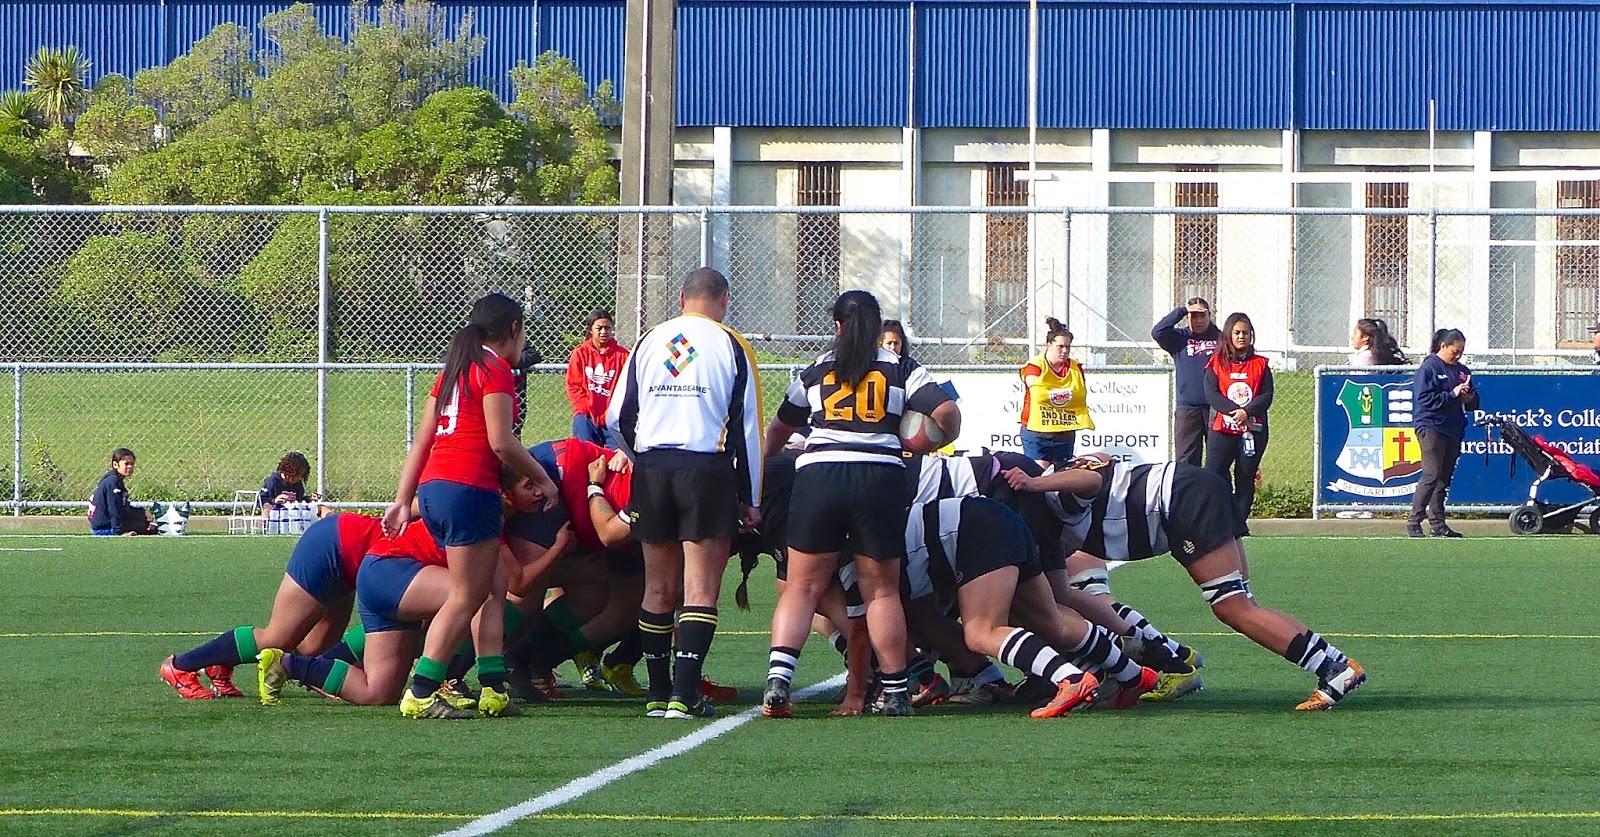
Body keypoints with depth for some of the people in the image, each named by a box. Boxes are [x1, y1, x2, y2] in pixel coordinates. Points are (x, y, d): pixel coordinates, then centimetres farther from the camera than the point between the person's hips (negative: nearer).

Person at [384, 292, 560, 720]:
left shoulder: (453, 369, 20)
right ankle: (421, 693, -11)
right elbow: (501, 441, -12)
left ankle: (493, 688, 7)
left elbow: (421, 440, 18)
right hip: (470, 487, -9)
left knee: (492, 590, 13)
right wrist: (542, 479, 1)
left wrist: (402, 501, 17)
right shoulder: (495, 369, -4)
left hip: (432, 486, 9)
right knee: (465, 598, -5)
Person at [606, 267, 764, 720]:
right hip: (708, 470, -3)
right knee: (701, 587, -5)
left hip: (651, 469, 3)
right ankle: (684, 694, -15)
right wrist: (750, 499, 5)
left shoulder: (649, 341, 11)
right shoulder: (731, 346, 2)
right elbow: (747, 428, 0)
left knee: (659, 586, 12)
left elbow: (616, 418, 13)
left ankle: (658, 694, 15)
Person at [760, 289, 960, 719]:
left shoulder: (816, 372, 18)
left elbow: (779, 430, 30)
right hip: (880, 475, 0)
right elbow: (946, 412, 0)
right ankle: (895, 693, 9)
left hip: (818, 473, 1)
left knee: (802, 587, 3)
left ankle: (778, 676, -16)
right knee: (882, 590, 8)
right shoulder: (902, 370, 13)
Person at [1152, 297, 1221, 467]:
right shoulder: (1180, 338, 9)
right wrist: (1182, 310, -7)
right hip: (1187, 409, 0)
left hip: (1216, 408, 0)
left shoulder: (1221, 338, 8)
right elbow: (1157, 332, -8)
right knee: (1186, 461, -2)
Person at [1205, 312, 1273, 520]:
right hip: (1222, 429, -1)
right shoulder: (1217, 363, 6)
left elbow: (1267, 395, 0)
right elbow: (1211, 394, -5)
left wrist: (1246, 412, -17)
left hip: (1253, 431, 2)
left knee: (1245, 482, 4)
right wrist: (1235, 411, -18)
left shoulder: (1260, 364, 9)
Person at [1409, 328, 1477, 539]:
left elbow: (1474, 402, 21)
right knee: (1432, 476, -14)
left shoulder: (1462, 370, 15)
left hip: (1453, 430, 8)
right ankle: (1414, 522, -12)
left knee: (1444, 478, 8)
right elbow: (1425, 398, -15)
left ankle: (1437, 523, 12)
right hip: (1431, 427, -8)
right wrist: (1452, 395, -18)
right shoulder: (1428, 368, -6)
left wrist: (1470, 399, -2)